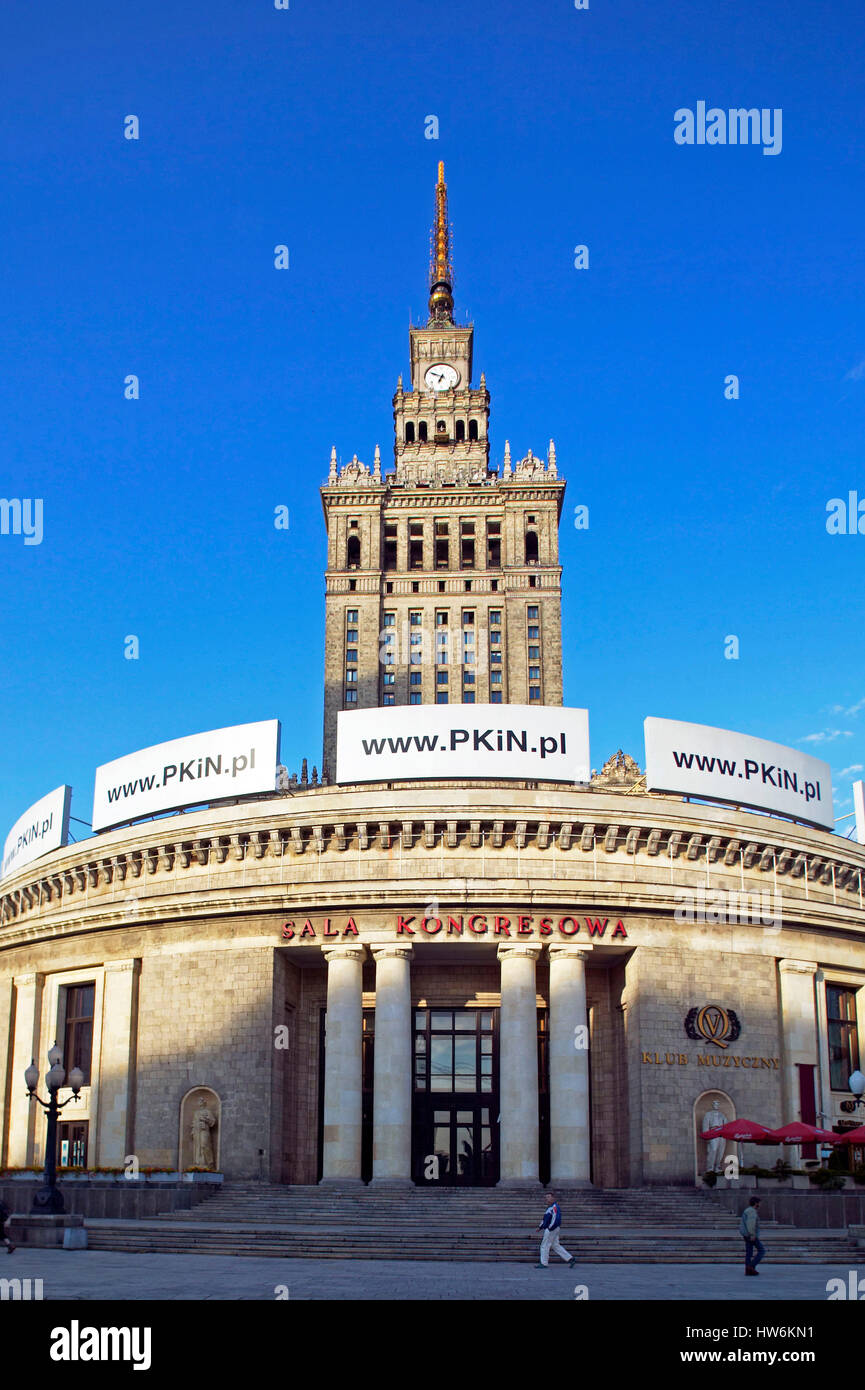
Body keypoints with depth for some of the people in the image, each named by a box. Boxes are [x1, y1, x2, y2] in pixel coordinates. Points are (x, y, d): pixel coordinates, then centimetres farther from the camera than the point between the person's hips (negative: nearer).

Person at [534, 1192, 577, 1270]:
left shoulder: (555, 1207, -15)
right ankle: (570, 1259, 12)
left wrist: (550, 1228, -23)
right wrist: (540, 1227, 20)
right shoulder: (550, 1207, 18)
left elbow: (555, 1219, -23)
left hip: (552, 1229, -10)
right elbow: (545, 1218, 26)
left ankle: (544, 1264, 4)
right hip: (549, 1229, 10)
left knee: (545, 1245, -3)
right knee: (556, 1246, 11)